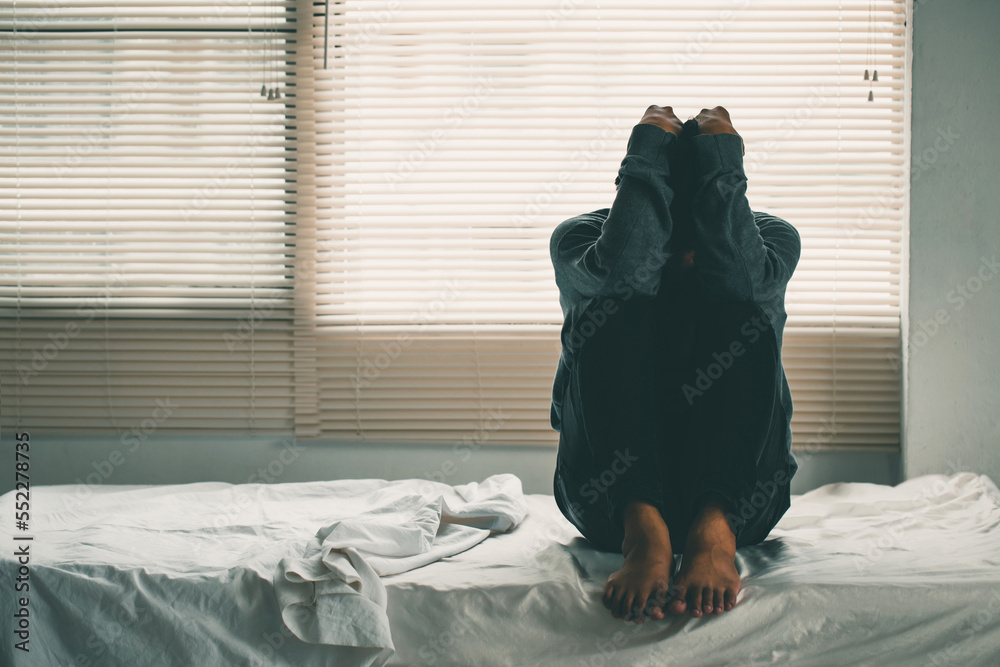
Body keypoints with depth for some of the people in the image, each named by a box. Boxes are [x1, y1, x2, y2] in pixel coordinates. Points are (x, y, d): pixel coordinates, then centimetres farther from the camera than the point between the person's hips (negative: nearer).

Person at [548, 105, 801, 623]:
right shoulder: (579, 236, -3)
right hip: (611, 497, 0)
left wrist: (720, 159, -20)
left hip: (736, 494, 1)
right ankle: (641, 527, -39)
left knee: (742, 310, -22)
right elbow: (623, 270, -28)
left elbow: (744, 278, -26)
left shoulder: (771, 237, 0)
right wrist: (649, 152, -21)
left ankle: (714, 526, -37)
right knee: (611, 307, -23)